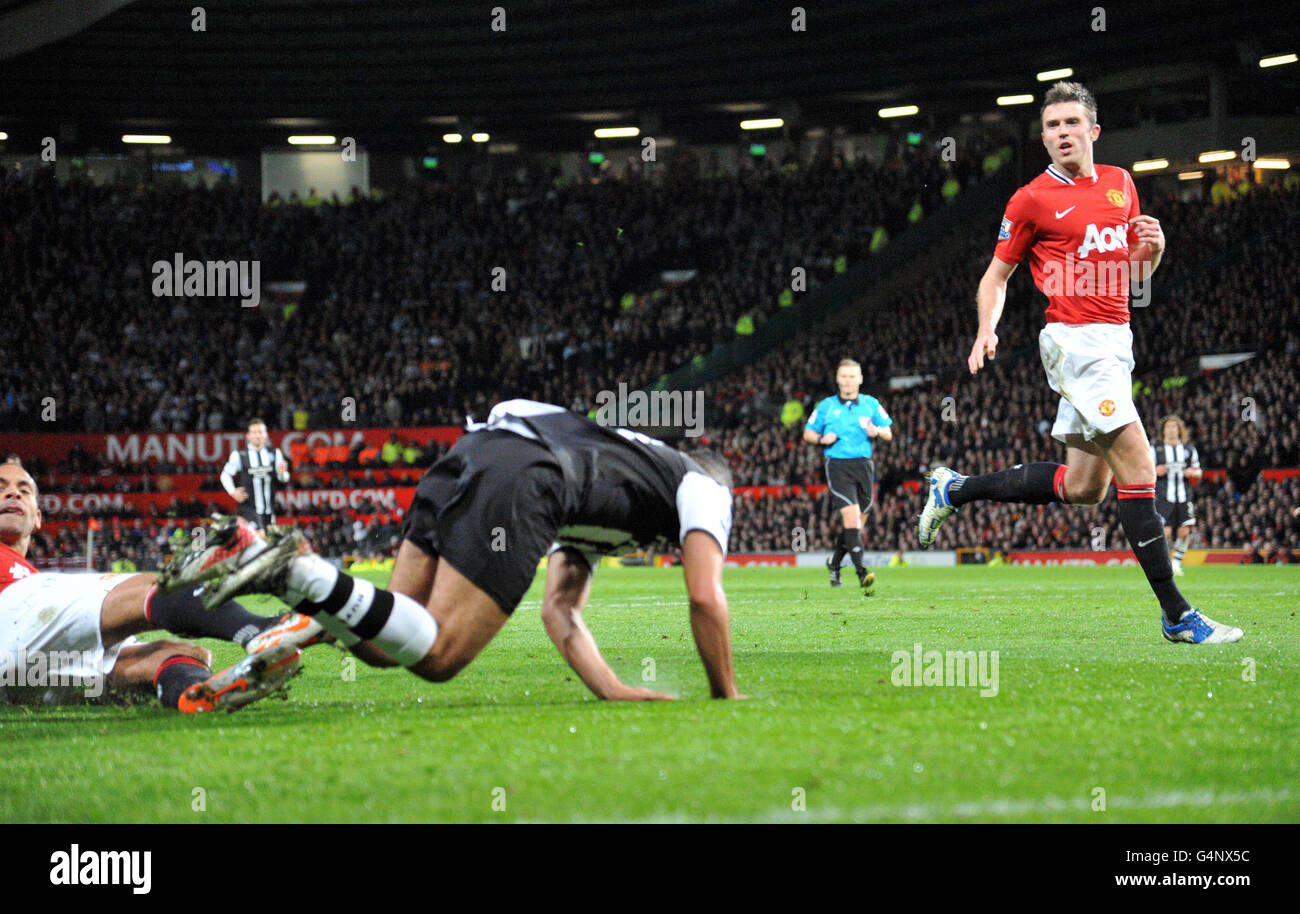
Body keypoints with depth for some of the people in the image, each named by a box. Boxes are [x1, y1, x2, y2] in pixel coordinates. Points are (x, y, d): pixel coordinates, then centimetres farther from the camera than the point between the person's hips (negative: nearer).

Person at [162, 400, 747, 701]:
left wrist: (612, 691, 24)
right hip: (518, 479, -8)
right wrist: (724, 696, 19)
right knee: (435, 656, -11)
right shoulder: (704, 488, 22)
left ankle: (274, 562, -10)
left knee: (381, 645, 8)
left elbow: (559, 612, 35)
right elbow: (705, 598, 9)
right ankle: (298, 572, -26)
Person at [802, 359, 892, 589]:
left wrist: (876, 431, -11)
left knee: (856, 523, 8)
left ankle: (834, 563, 31)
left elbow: (888, 434, 12)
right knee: (851, 516, -18)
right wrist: (822, 439, -8)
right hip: (838, 465, -3)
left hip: (864, 465, 3)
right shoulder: (827, 406, 6)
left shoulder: (871, 404, 10)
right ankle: (861, 571, -23)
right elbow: (808, 433, 13)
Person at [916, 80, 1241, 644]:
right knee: (1138, 471, -15)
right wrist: (985, 332, -12)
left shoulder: (1120, 184, 13)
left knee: (1082, 487, 12)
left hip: (1115, 343, 7)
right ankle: (1176, 616, -12)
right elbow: (996, 276, 5)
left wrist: (1151, 249, -2)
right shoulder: (1032, 200, -4)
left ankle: (956, 489, 27)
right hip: (1076, 342, -7)